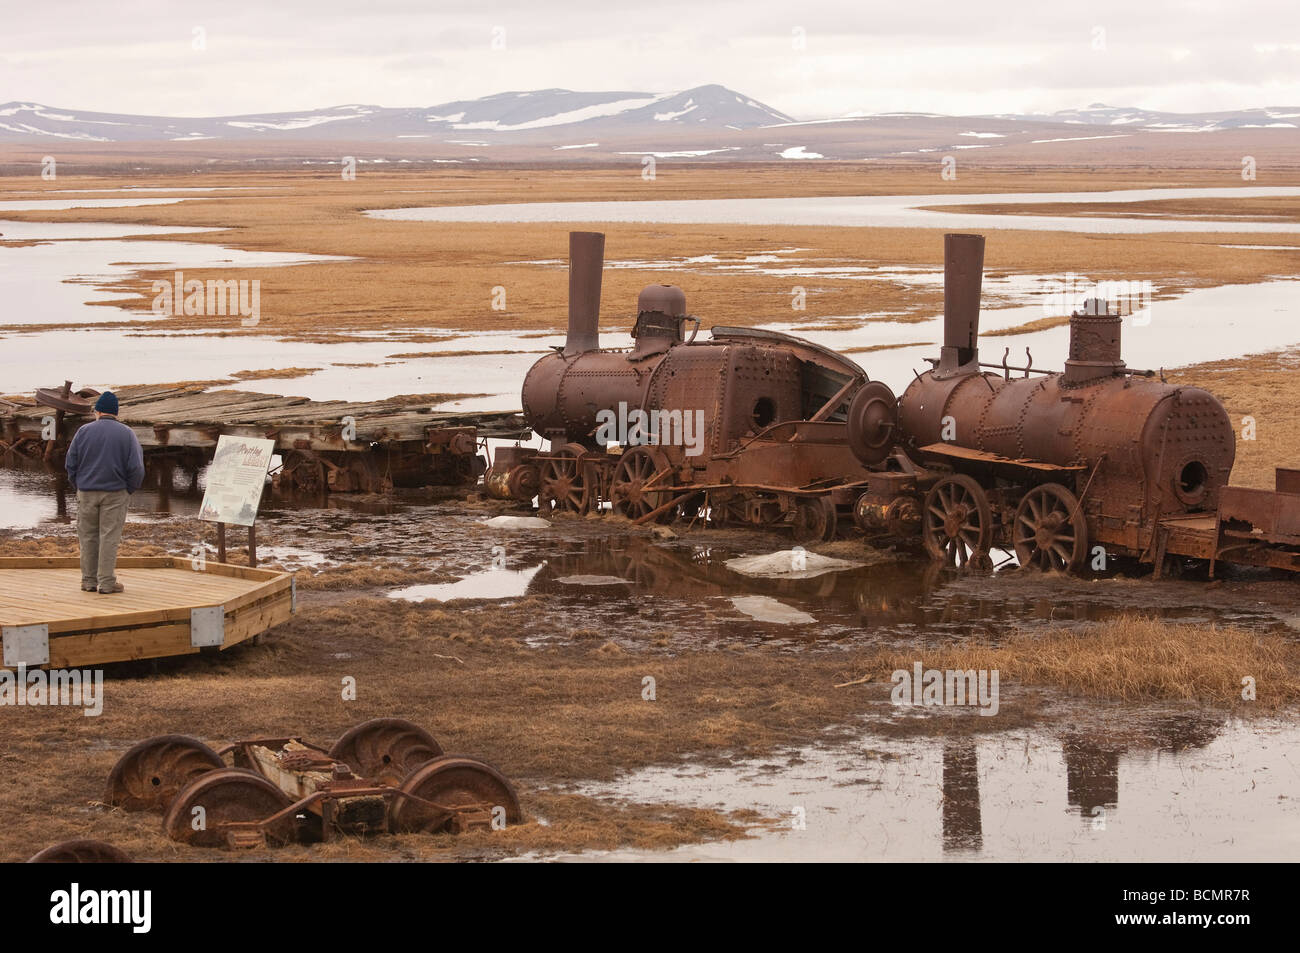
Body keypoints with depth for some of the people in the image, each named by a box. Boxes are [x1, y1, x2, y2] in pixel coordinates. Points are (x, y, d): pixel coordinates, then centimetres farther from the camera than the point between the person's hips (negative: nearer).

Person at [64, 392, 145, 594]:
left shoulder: (84, 431, 2)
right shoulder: (127, 434, -1)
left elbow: (70, 464, 2)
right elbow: (136, 468, -6)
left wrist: (78, 487, 12)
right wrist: (129, 490, 7)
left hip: (86, 492, 1)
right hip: (115, 493, -1)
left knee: (88, 536, 9)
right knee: (109, 537, 0)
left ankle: (89, 580, 11)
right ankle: (107, 582, -2)